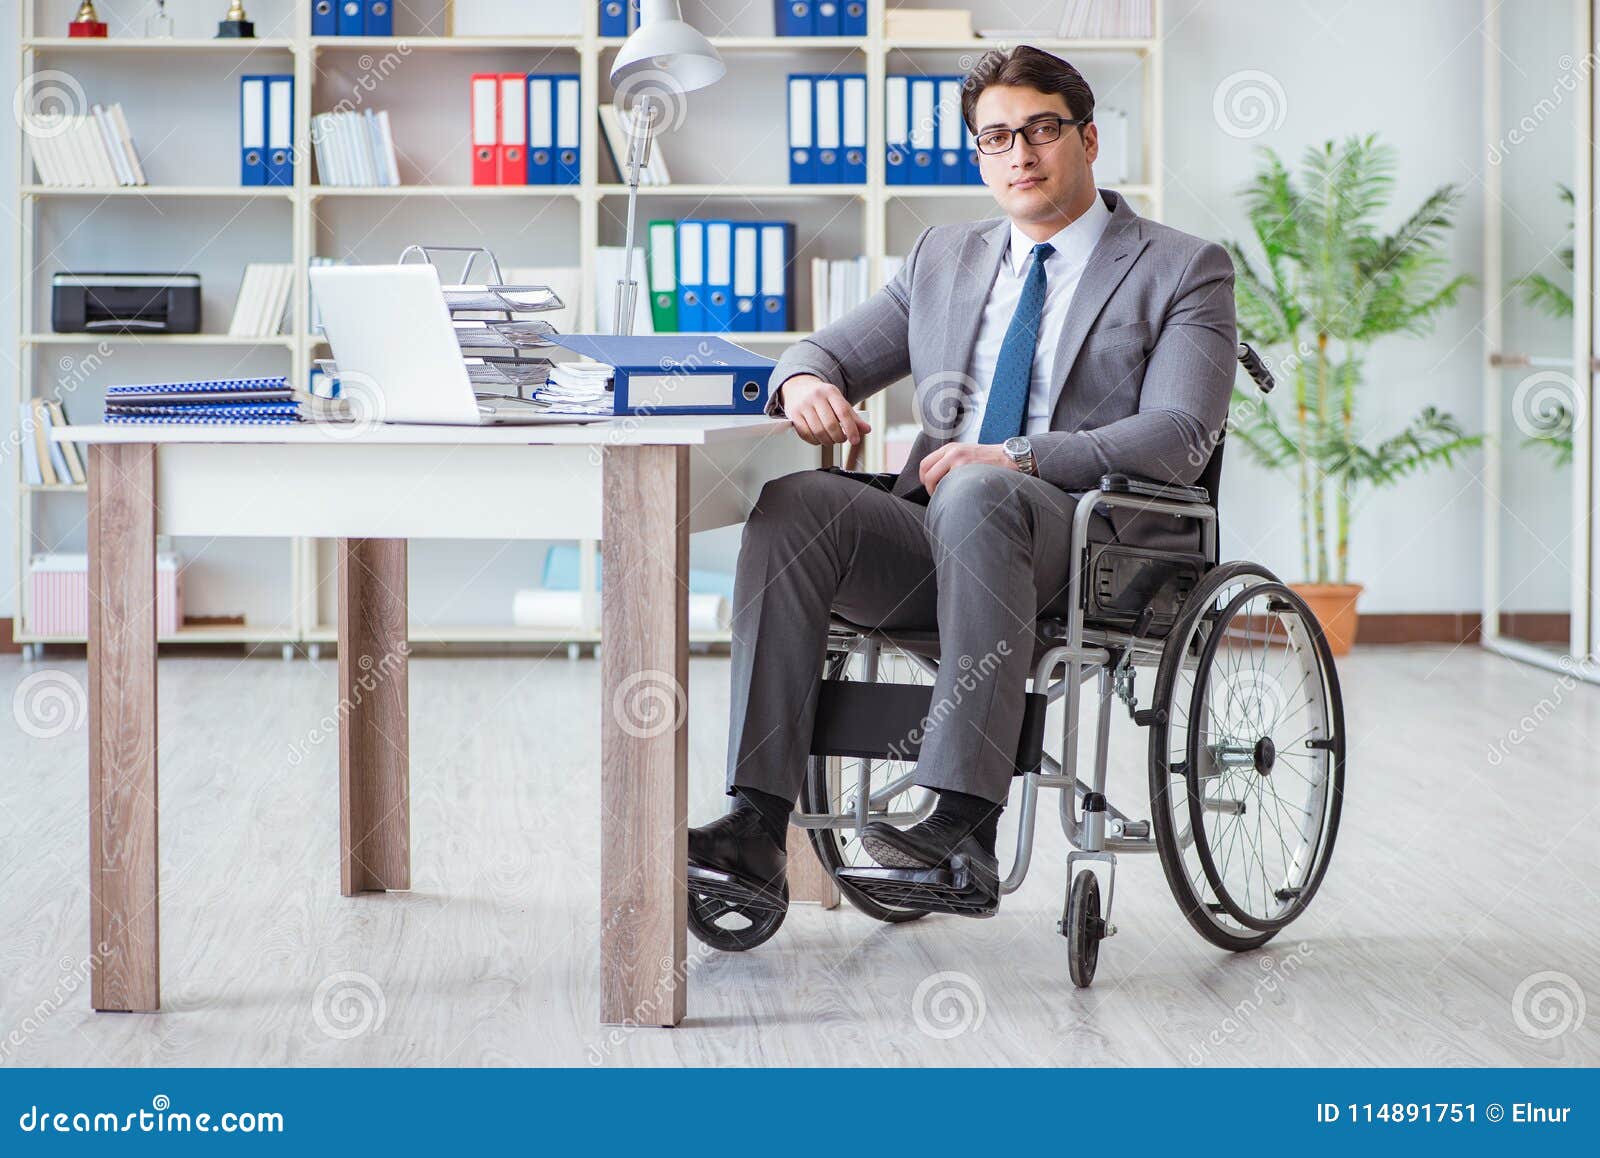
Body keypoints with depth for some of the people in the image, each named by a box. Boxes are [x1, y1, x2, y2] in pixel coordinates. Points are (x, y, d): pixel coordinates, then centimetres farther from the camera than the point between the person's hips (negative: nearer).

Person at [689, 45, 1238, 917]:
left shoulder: (1182, 272, 7)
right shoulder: (943, 259, 23)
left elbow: (1178, 436, -7)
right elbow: (830, 349, 24)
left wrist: (1022, 460, -22)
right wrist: (806, 379, -4)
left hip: (1092, 546, -5)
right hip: (941, 537, 5)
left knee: (974, 495, -38)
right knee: (791, 506, -24)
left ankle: (964, 826, -44)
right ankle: (758, 826, -32)